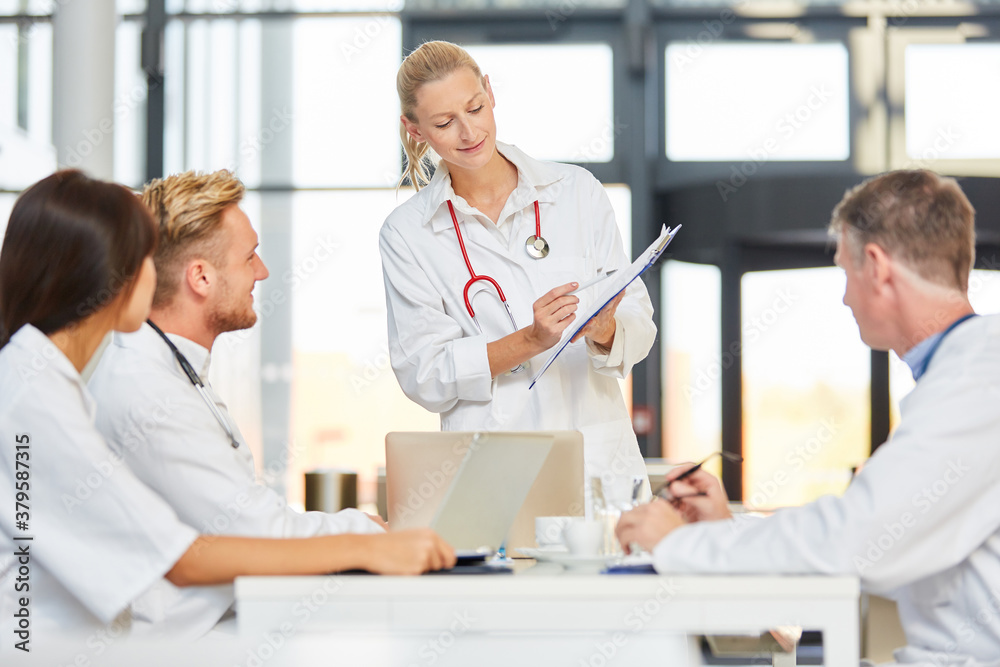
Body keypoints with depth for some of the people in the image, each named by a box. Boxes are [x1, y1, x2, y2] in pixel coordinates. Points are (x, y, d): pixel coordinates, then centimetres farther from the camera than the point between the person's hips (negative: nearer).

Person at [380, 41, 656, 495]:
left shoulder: (578, 191, 8)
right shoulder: (406, 234, 5)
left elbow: (639, 325, 9)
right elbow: (424, 376, 0)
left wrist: (604, 331, -14)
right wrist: (530, 341, -13)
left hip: (601, 458, 1)